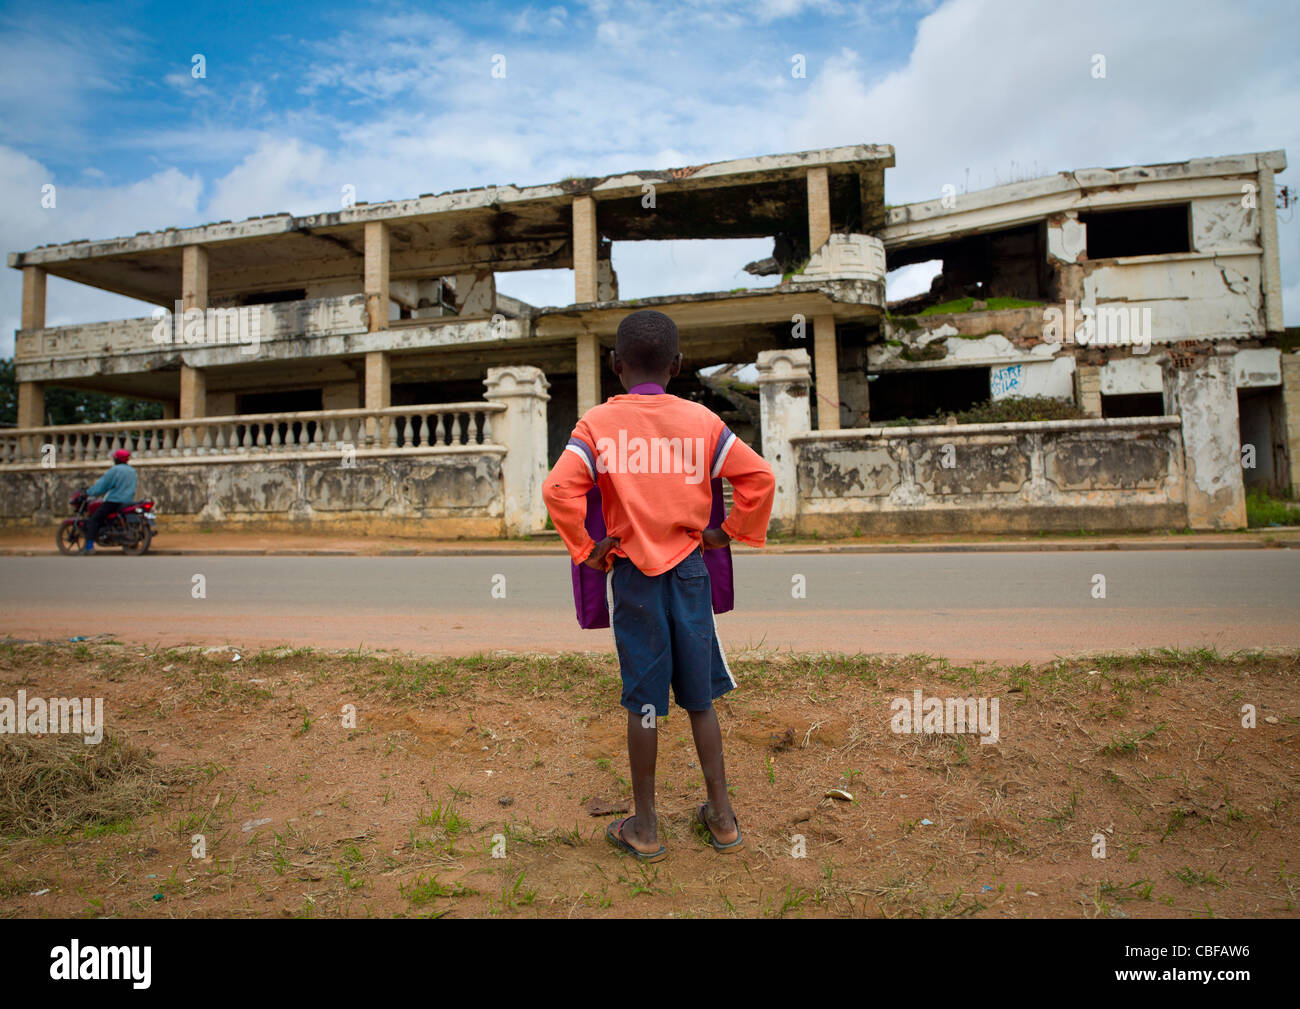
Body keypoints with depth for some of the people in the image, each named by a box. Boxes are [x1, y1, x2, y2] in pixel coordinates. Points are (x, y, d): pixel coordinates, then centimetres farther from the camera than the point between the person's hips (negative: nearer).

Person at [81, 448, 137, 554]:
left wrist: (88, 492, 2)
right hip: (128, 501, 8)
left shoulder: (115, 470, -10)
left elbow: (102, 484, -9)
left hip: (114, 501, -8)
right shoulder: (132, 470, 14)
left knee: (93, 519, -6)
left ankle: (89, 546, -17)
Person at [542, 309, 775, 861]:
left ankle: (645, 827, 20)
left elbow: (559, 489, -18)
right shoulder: (701, 420, -1)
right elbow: (759, 475, -7)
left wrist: (586, 548, -5)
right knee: (700, 697, 14)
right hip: (690, 569, 2)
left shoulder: (597, 422, -6)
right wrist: (728, 531, 5)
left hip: (633, 573, -2)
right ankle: (722, 816, 25)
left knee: (643, 701, 7)